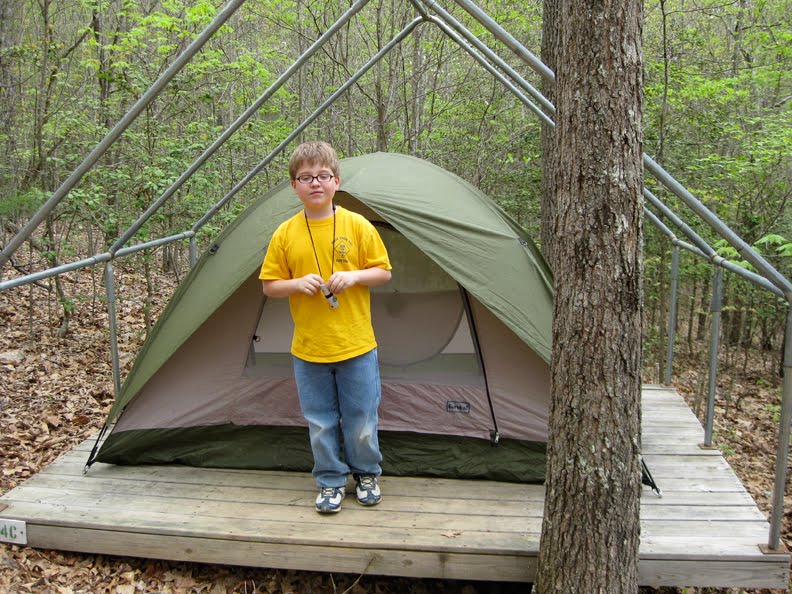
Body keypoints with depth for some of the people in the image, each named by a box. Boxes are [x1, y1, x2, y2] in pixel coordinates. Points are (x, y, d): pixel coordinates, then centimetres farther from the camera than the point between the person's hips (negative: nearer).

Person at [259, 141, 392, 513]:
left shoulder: (358, 226, -3)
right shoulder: (285, 234, -1)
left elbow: (383, 272, 2)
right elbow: (269, 286, 4)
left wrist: (354, 276, -16)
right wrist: (296, 284, -15)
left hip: (357, 346, -1)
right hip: (308, 351, 1)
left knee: (361, 420, 10)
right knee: (321, 423, 12)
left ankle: (366, 474, 33)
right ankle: (330, 482, 31)